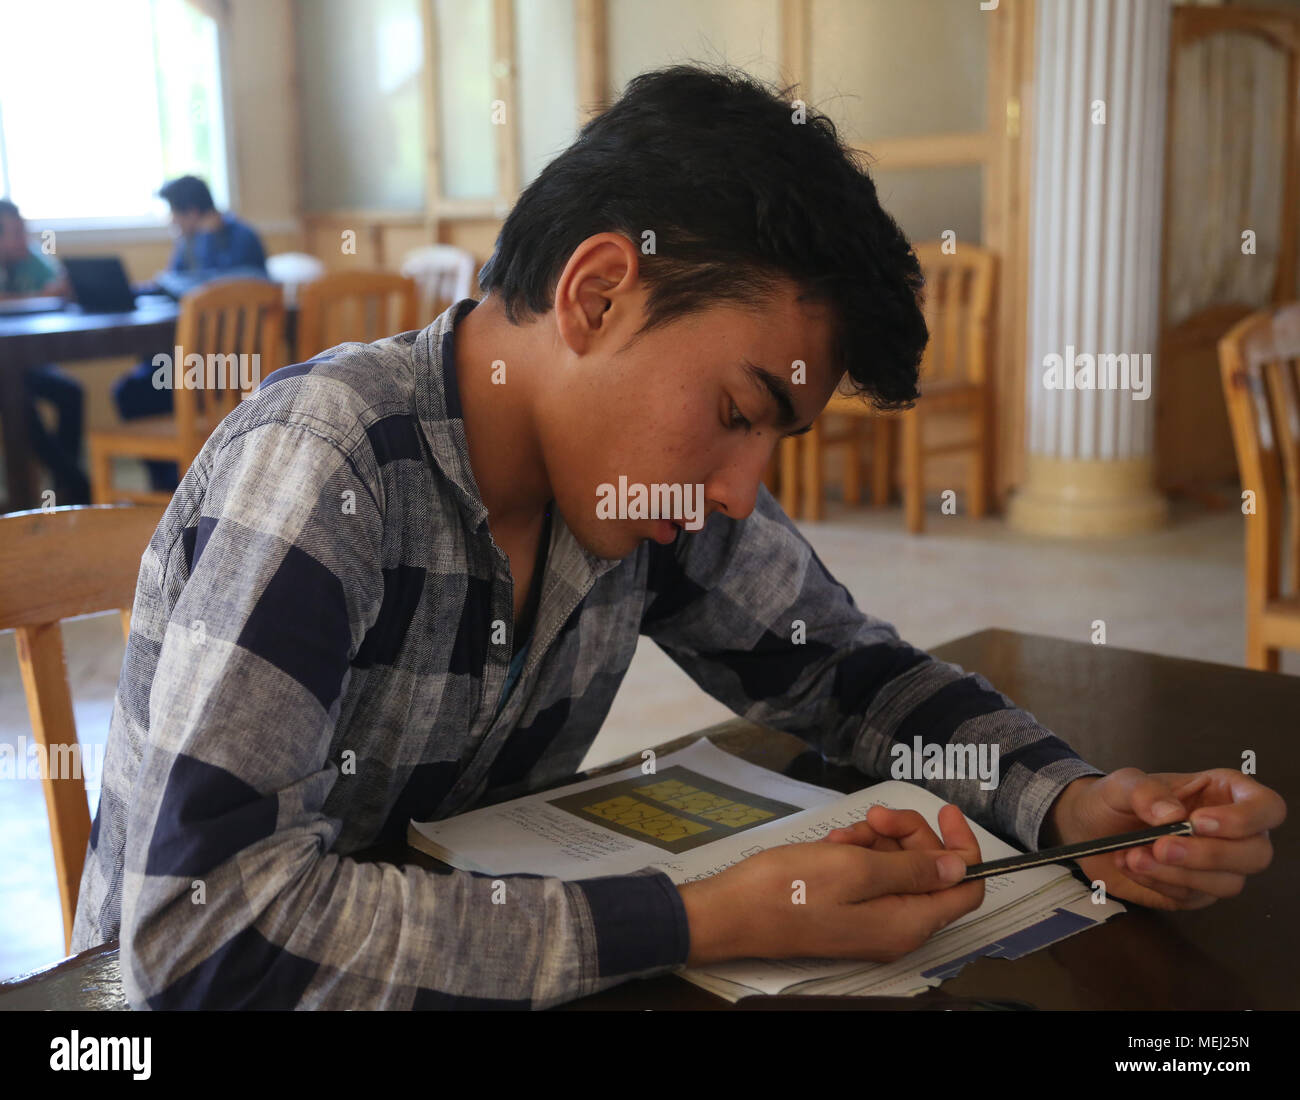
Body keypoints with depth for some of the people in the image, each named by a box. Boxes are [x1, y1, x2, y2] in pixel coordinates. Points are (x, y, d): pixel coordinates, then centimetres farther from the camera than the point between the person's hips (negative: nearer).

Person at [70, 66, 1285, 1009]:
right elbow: (204, 930, -32)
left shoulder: (646, 477, -8)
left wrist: (1078, 801, -12)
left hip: (487, 975, 4)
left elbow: (842, 666, 5)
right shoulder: (322, 465, -26)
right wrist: (704, 926, -32)